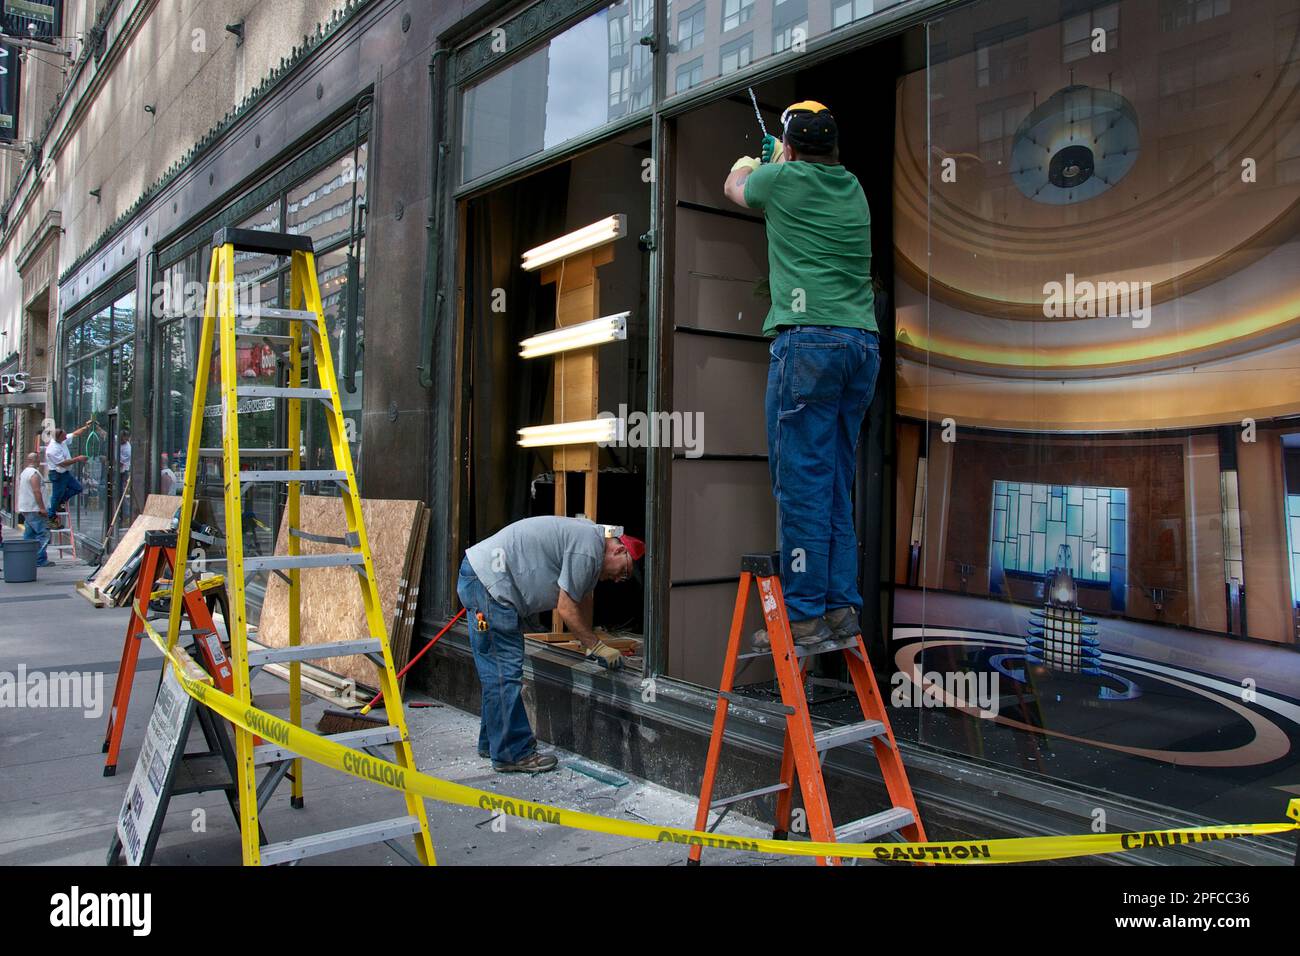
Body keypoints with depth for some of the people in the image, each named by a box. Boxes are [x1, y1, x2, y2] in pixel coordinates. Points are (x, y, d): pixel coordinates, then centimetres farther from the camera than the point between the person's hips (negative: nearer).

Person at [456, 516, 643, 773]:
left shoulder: (589, 538, 14)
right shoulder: (587, 549, -18)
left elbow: (584, 598, 24)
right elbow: (566, 609, -15)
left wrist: (590, 645, 25)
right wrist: (598, 646, -5)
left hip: (479, 578, 11)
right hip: (488, 581, -11)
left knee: (497, 672, 17)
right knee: (506, 672, -8)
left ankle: (493, 742, 27)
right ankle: (512, 754, -2)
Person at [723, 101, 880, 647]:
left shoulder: (784, 179, 4)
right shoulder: (852, 188, 19)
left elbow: (734, 186, 27)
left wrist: (749, 163, 49)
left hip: (809, 340, -6)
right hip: (864, 342, 7)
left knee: (802, 483, -6)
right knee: (836, 486, 10)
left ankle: (805, 616, -4)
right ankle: (841, 608, 12)